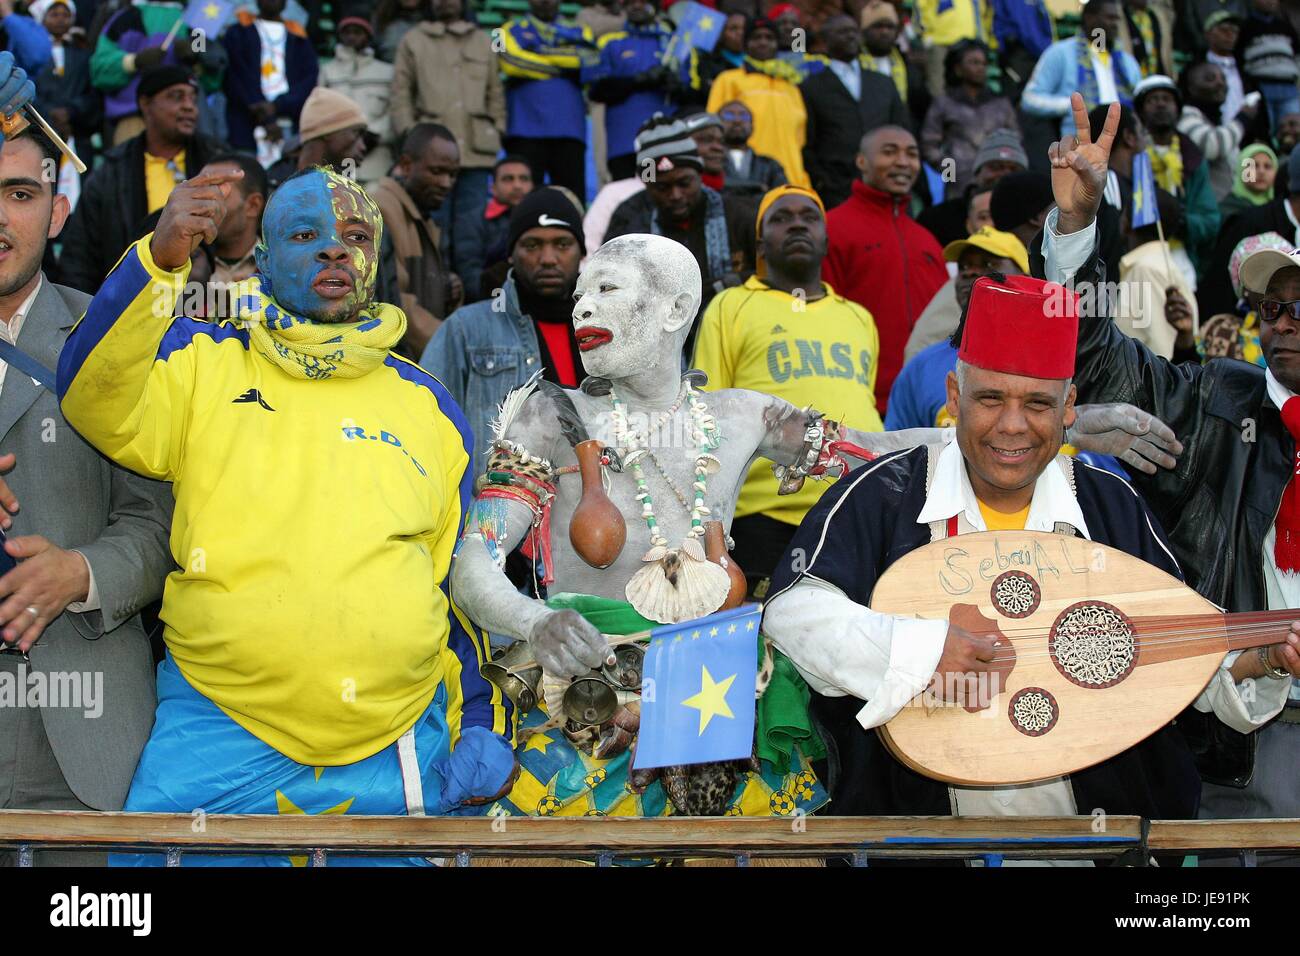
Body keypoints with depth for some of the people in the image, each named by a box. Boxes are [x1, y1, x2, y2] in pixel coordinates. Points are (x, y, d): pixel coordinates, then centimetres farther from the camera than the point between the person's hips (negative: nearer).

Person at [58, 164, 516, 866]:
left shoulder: (426, 404, 13)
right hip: (218, 728, -2)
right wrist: (158, 258, -25)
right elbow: (97, 402, -14)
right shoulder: (206, 365, 6)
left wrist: (482, 720, 11)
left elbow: (461, 579, 17)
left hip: (398, 744, 2)